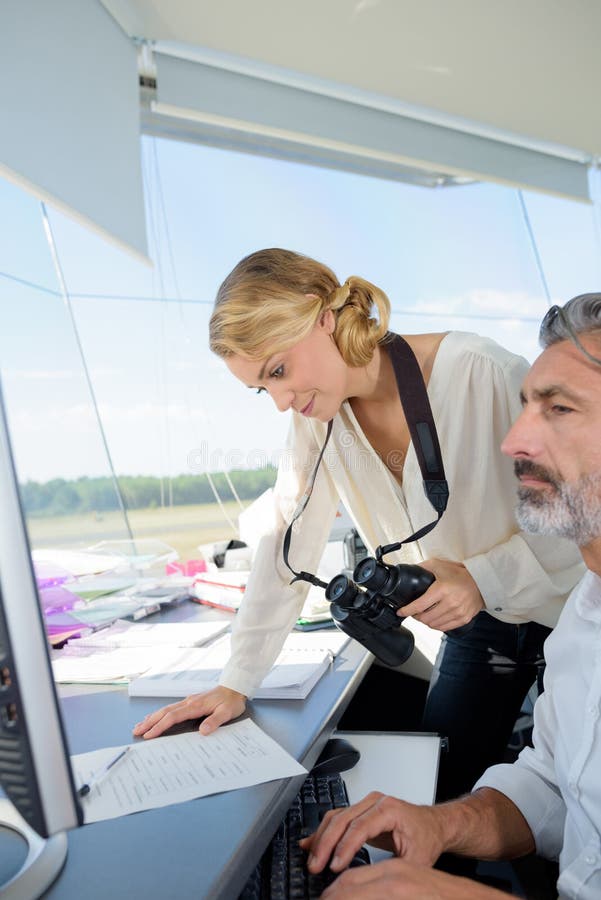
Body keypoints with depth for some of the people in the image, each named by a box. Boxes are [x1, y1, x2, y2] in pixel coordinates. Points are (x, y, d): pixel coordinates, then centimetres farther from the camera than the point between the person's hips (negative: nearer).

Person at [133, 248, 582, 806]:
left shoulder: (482, 373, -26)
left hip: (564, 615, -4)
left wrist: (483, 578, -34)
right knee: (435, 791, 5)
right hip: (475, 627, 4)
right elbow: (287, 546, -7)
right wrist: (236, 683, -11)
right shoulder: (317, 418, -7)